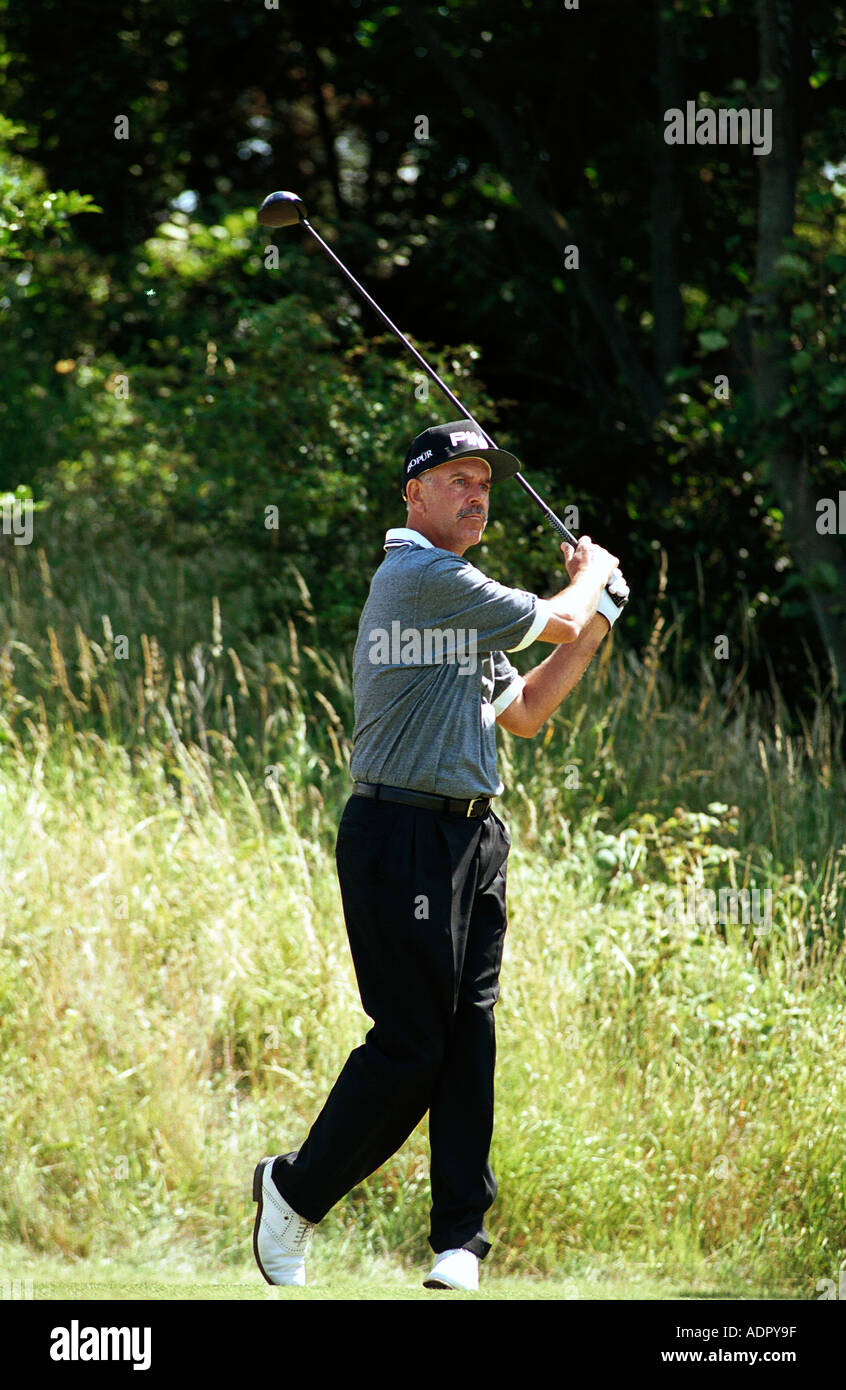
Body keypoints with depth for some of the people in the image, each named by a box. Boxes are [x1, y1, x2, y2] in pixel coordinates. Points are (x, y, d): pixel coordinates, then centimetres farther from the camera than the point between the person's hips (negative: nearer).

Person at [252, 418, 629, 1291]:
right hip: (403, 835, -10)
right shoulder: (421, 575, -11)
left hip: (470, 840, 10)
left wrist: (591, 626, 18)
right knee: (412, 1044, -8)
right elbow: (556, 622, -7)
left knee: (469, 1036, 2)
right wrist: (592, 574, 15)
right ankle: (294, 1193, 9)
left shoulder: (453, 593, 22)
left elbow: (524, 713, 26)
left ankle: (459, 1240, 2)